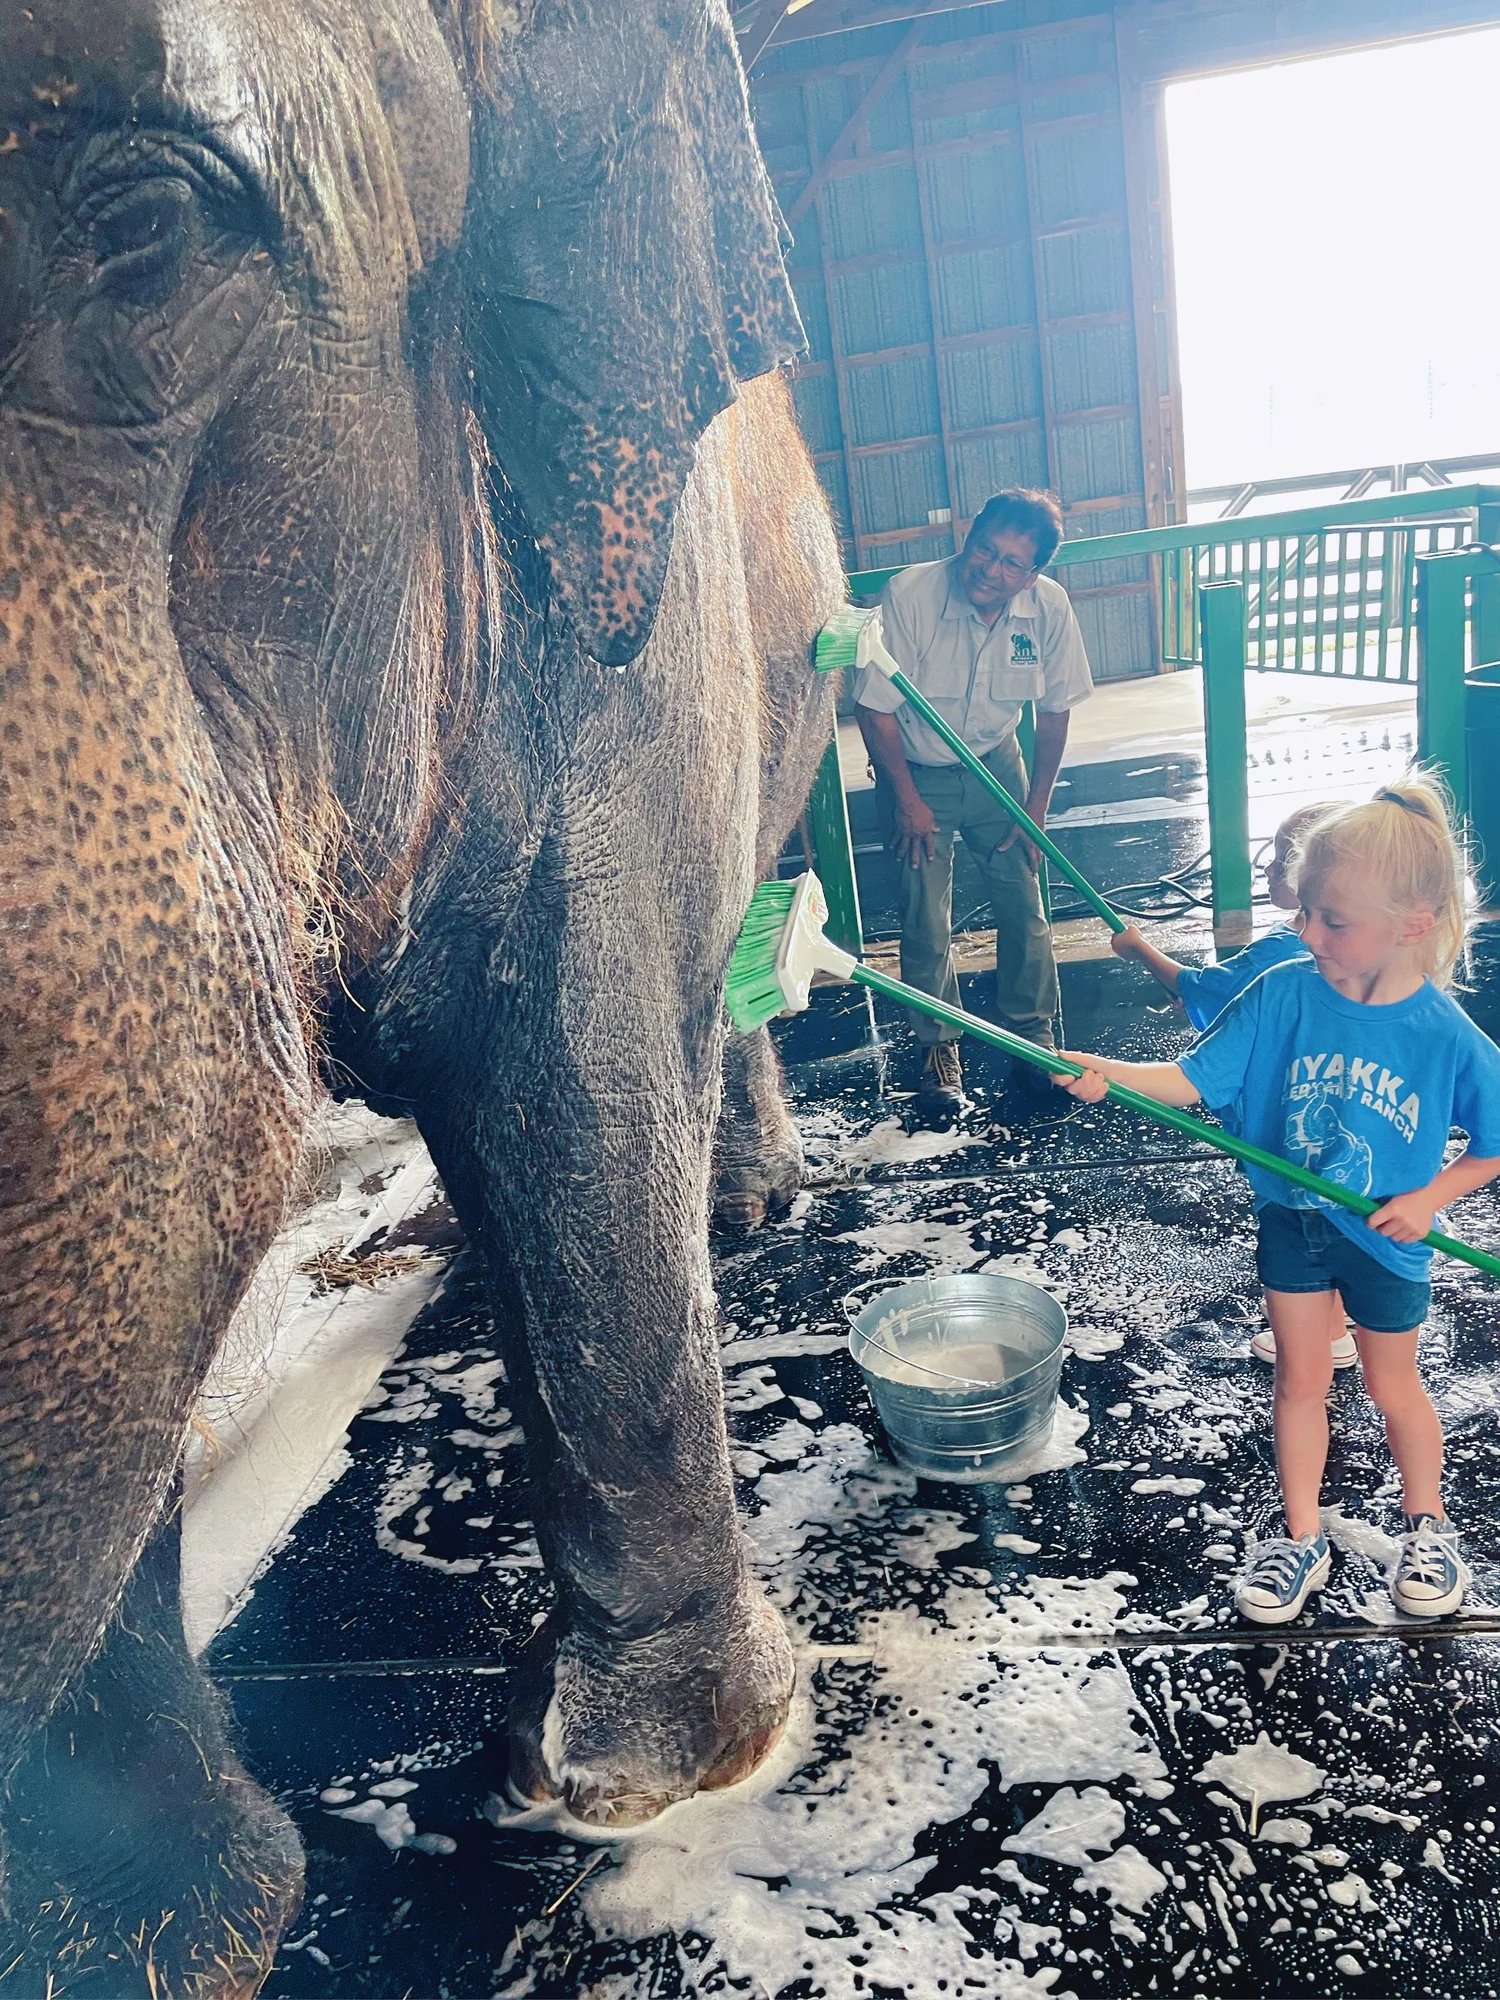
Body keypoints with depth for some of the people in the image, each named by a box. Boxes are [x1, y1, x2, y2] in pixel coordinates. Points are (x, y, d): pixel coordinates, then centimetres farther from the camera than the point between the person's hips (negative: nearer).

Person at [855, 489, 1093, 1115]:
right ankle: (938, 1048, 16)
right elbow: (876, 708, -18)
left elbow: (1054, 711, -3)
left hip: (996, 764, 3)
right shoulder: (908, 595, -27)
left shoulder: (1050, 608, -17)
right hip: (914, 770, -2)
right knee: (926, 922, -3)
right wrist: (908, 800, -13)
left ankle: (1033, 1037, 21)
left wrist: (1036, 806, -2)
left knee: (1023, 905, 2)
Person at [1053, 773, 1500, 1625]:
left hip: (1387, 1239, -1)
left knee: (1392, 1385, 19)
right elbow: (1194, 1079, -19)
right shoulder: (1283, 994, -19)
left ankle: (1430, 1526, 46)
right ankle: (1302, 1540, 34)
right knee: (1301, 1378, 15)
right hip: (1292, 1223, 2)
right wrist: (1111, 1074, -34)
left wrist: (1429, 1198, -19)